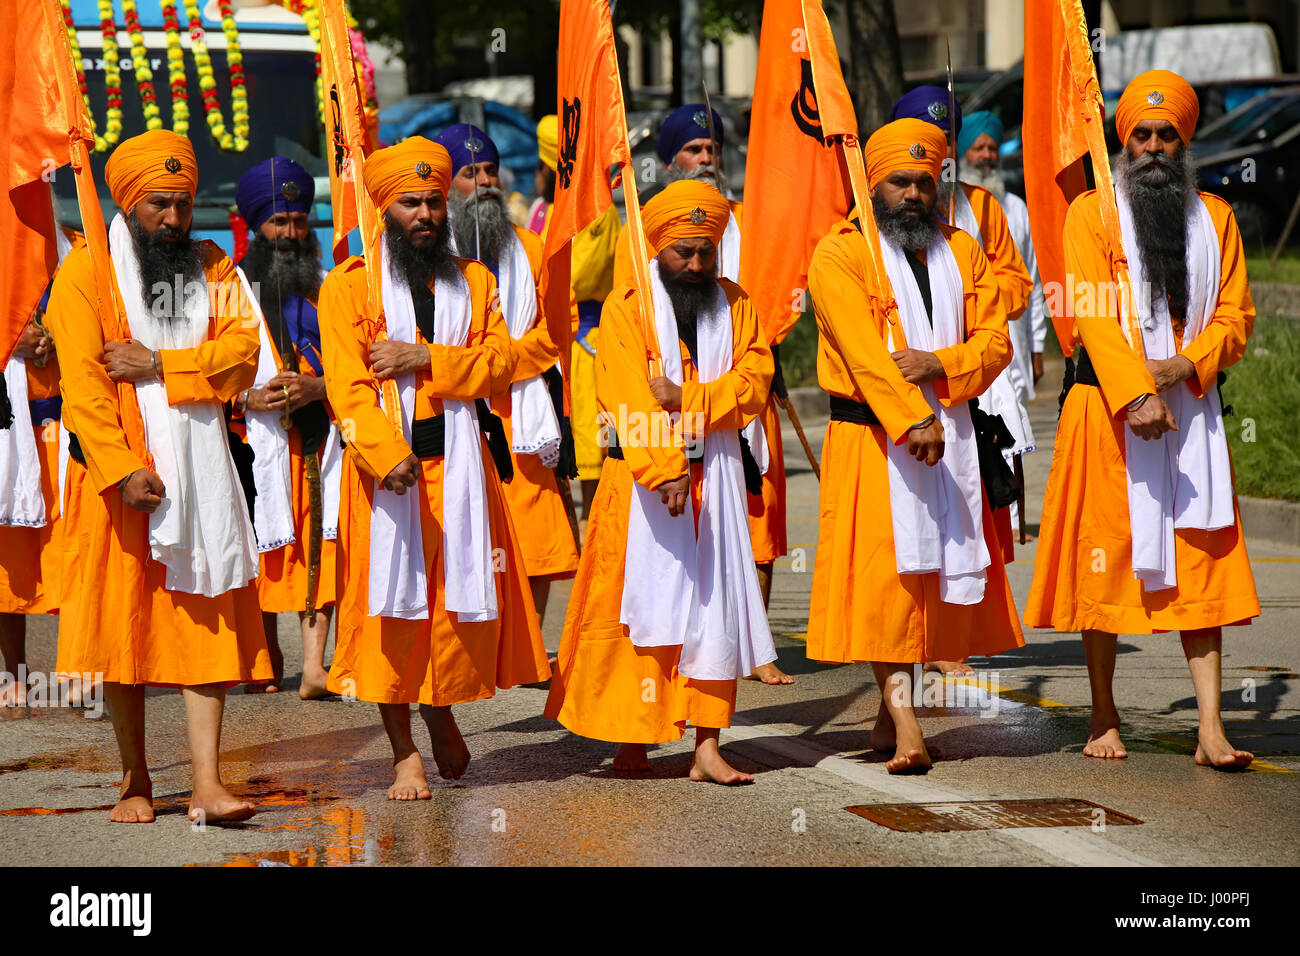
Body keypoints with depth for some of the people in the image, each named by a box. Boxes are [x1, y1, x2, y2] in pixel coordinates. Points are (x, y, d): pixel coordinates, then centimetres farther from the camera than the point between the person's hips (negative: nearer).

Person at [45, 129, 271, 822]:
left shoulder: (212, 268, 11)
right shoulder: (86, 271, -1)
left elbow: (240, 355, 1)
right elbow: (82, 381, -9)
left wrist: (161, 366, -13)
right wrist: (121, 469, -17)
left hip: (198, 464, 3)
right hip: (117, 468, -3)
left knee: (206, 616, -4)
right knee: (121, 621, 1)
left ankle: (207, 784, -7)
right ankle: (135, 783, 12)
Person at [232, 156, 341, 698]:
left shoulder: (327, 290, 13)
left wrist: (316, 388, -9)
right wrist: (249, 397, -12)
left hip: (319, 441, 1)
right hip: (258, 441, -1)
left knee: (319, 551, -9)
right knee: (264, 556, 0)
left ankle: (314, 668, -15)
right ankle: (268, 664, 14)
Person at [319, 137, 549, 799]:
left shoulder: (473, 281, 14)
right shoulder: (349, 285, 3)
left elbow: (500, 364, 2)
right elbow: (348, 384, -7)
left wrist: (425, 359, -13)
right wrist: (387, 455, -22)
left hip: (459, 462, 3)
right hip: (385, 462, -3)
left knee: (464, 598, 0)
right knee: (389, 601, -4)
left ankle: (442, 713, 28)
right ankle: (405, 754, 2)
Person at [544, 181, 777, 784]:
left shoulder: (735, 305, 11)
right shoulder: (627, 306, -3)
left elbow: (753, 381, -1)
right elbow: (629, 398, -13)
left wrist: (684, 399, -16)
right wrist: (664, 472, -24)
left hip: (715, 473, 3)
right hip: (642, 477, -3)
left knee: (714, 604, 0)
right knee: (639, 601, -3)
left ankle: (707, 746, 1)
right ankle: (631, 738, 7)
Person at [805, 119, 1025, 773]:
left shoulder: (962, 252, 14)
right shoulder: (840, 253, -3)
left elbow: (995, 340, 7)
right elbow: (862, 350, -14)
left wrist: (938, 363, -13)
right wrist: (912, 421, -24)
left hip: (949, 436, 5)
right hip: (869, 437, -5)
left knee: (941, 568, 5)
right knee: (883, 572, -11)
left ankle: (890, 713, 16)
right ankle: (904, 722, -15)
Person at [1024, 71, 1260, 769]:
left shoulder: (1215, 218, 11)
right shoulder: (1090, 214, 1)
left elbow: (1236, 316, 7)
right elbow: (1093, 315, -10)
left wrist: (1183, 366, -11)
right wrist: (1135, 393, -23)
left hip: (1192, 409, 2)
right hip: (1108, 411, -2)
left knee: (1200, 564, -3)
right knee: (1105, 559, 1)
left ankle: (1211, 730, -6)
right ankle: (1104, 718, 13)